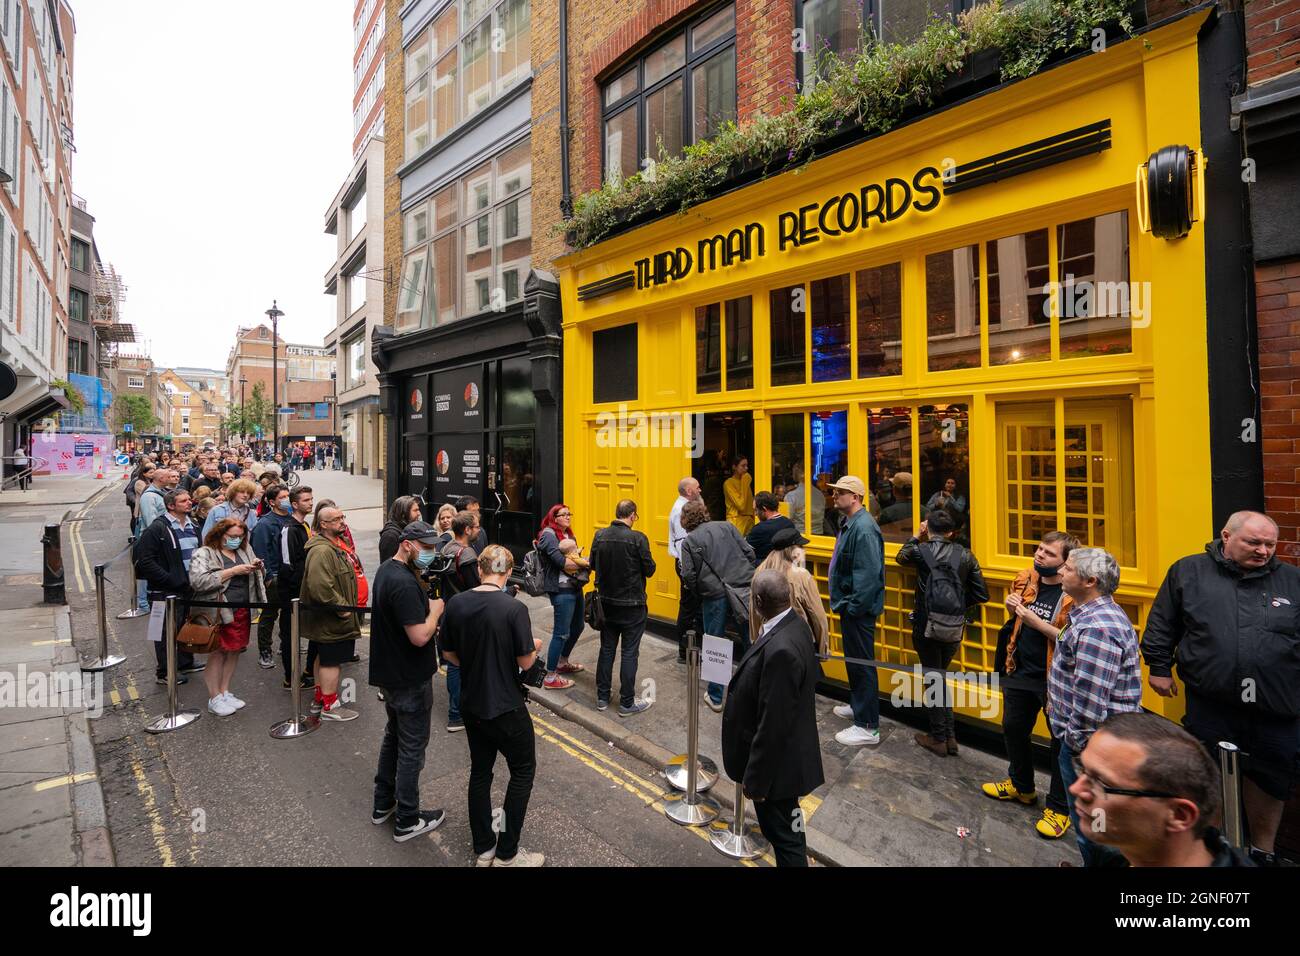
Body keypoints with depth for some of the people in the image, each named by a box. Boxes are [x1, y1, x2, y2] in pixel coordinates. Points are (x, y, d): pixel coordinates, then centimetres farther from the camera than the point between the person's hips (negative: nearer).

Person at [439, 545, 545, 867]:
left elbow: (449, 653, 4)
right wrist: (535, 646, 6)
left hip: (471, 704, 6)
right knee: (523, 771, 13)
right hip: (505, 707, -5)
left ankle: (483, 849, 31)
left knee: (480, 771, 19)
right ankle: (506, 854, 18)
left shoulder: (455, 604, -6)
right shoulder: (514, 608, -22)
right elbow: (525, 662, -15)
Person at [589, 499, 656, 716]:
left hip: (606, 602, 5)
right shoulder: (638, 539, -18)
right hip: (632, 605, -5)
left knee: (606, 649, 16)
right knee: (629, 652, 6)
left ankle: (602, 697, 27)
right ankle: (627, 703, 14)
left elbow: (593, 564, 7)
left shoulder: (600, 535, -4)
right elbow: (649, 570, -12)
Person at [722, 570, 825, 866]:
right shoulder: (794, 624, -3)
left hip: (776, 762, -9)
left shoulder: (780, 650, -33)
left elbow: (773, 725, -27)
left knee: (784, 835, 10)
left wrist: (755, 780, -18)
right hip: (787, 752, 9)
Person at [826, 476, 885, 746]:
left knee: (862, 663, -2)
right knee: (853, 660, 23)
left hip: (859, 610, -10)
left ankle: (867, 727, 7)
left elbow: (868, 574, -27)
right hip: (848, 605, 10)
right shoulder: (849, 524, 11)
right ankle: (857, 704, 40)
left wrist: (854, 606, -22)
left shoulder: (863, 528, -22)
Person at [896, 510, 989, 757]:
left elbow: (901, 557, 16)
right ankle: (950, 737, 23)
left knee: (933, 680, 8)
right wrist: (961, 605, 15)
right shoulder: (965, 555, 0)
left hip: (927, 627, -4)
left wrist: (916, 537, 25)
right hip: (955, 630, 4)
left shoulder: (921, 551, -7)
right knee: (939, 676, 20)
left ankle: (939, 739, 17)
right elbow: (981, 594, 1)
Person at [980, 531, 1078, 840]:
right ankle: (1020, 785, 43)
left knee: (1061, 742, 8)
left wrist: (1036, 622, -27)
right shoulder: (1025, 579, 1)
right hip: (1021, 673, 7)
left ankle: (1059, 808, 25)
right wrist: (1012, 610, -6)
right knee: (1014, 728, 20)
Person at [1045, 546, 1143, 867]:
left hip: (1090, 743, -10)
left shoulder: (1095, 629, -28)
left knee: (1091, 825, 7)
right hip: (1104, 738, 10)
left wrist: (1077, 746, -19)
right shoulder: (1099, 613, 7)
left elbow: (1089, 702, -27)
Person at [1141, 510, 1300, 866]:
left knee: (1271, 781, 14)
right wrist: (1159, 667, 3)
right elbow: (1161, 625, 4)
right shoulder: (1189, 571, -1)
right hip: (1210, 703, -1)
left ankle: (1262, 851, 36)